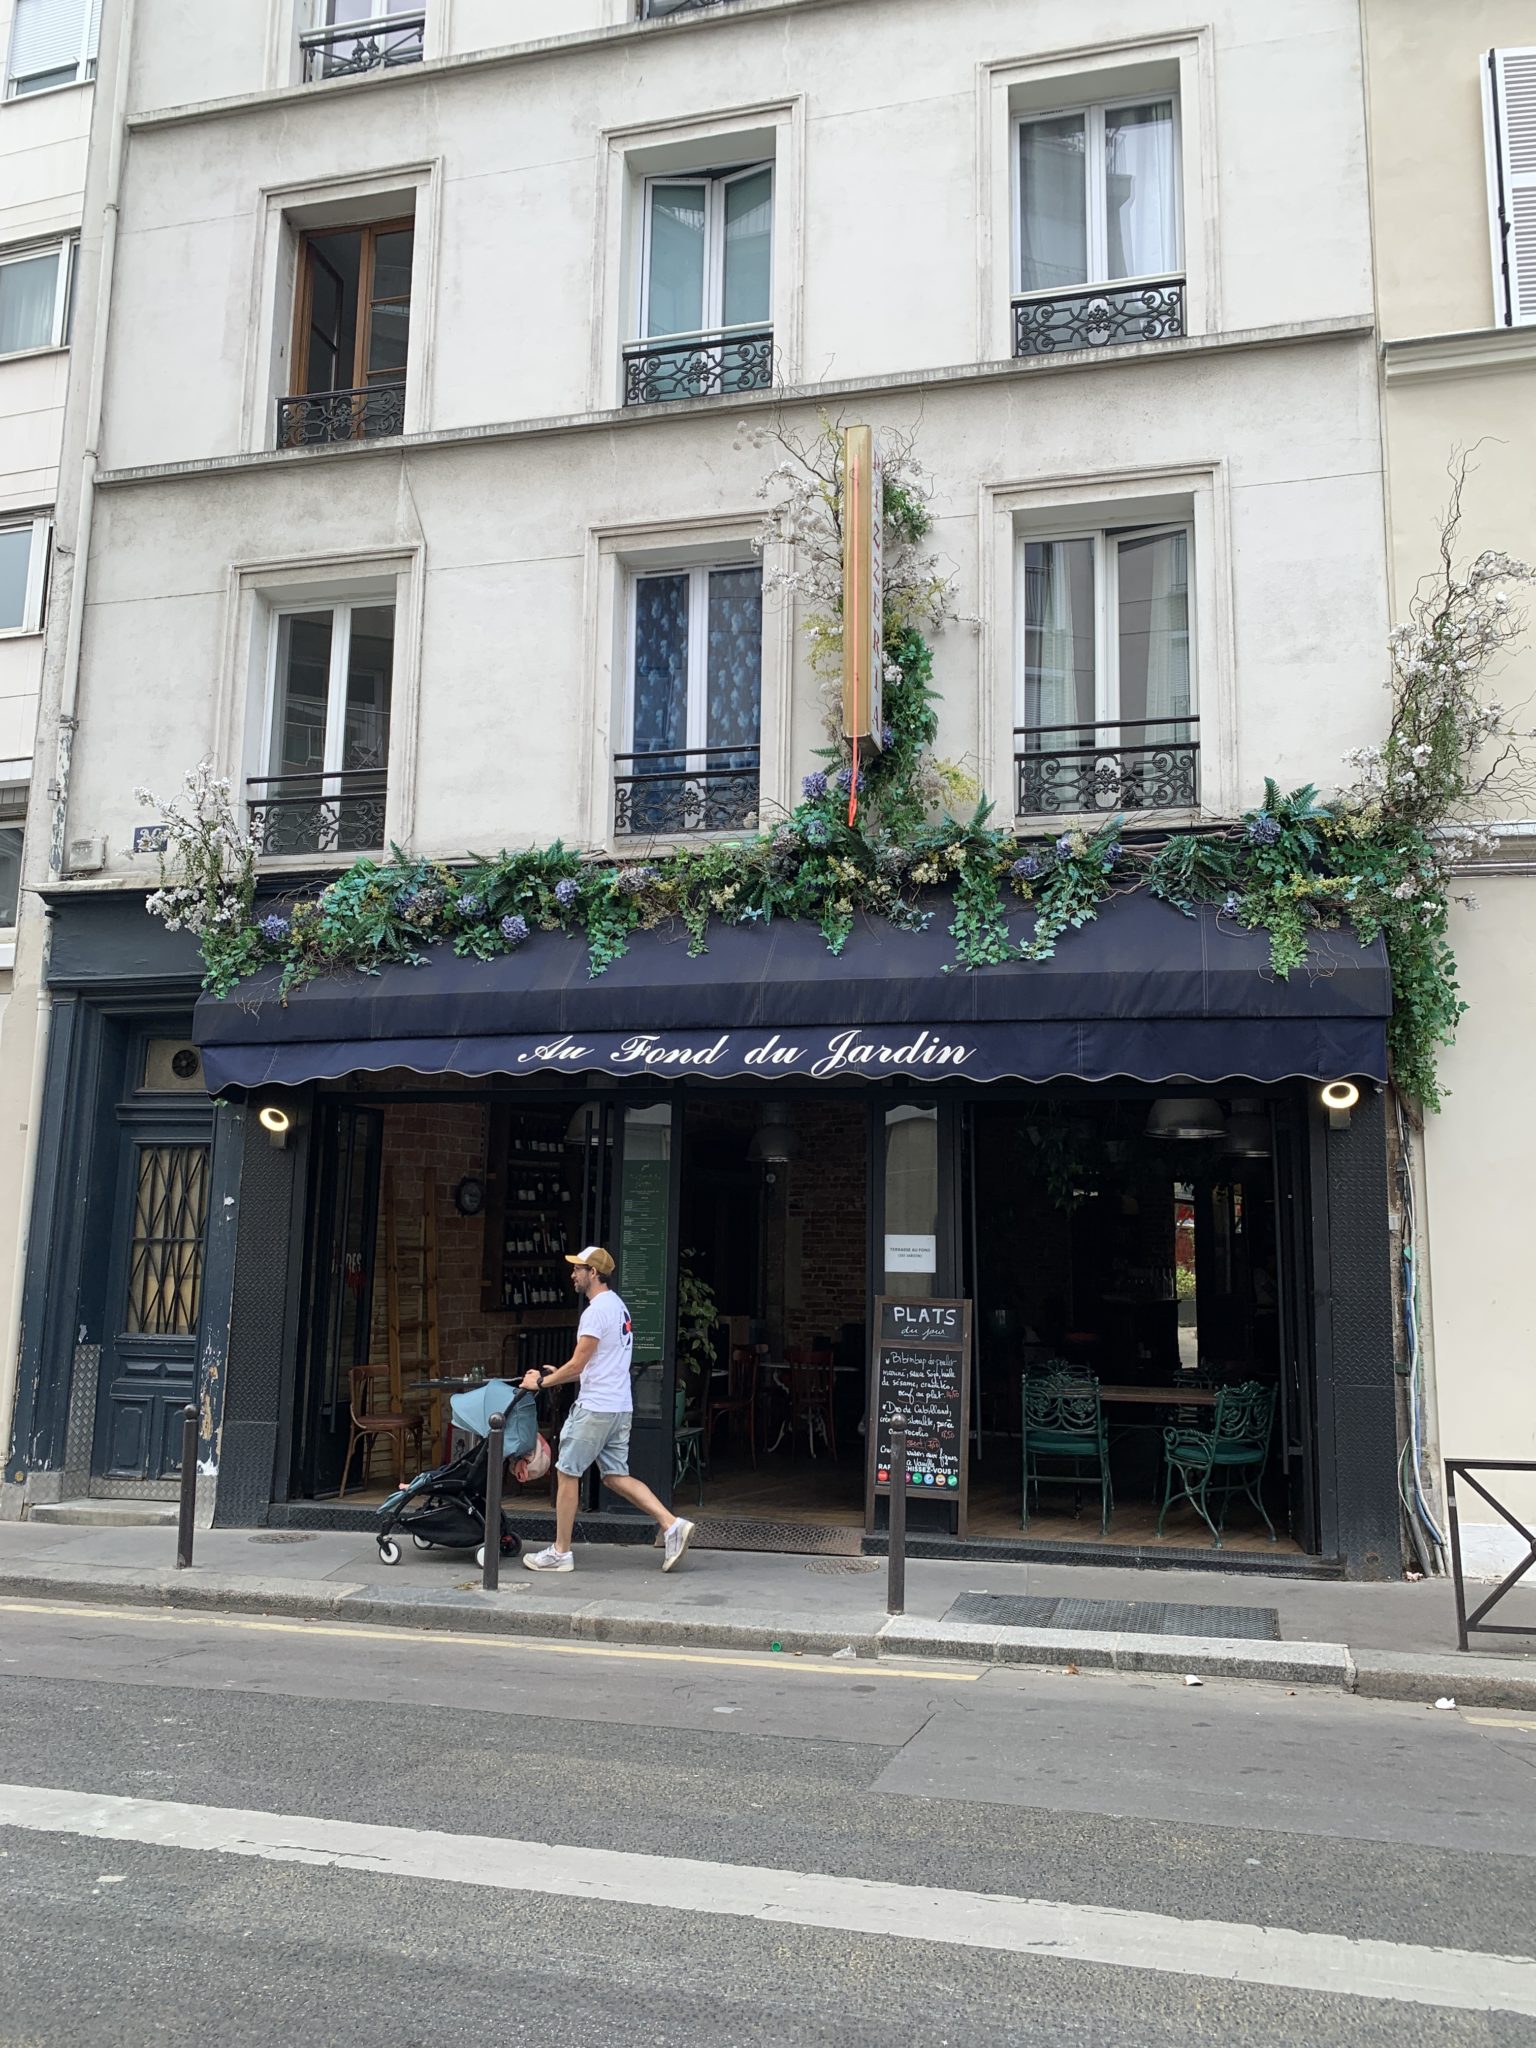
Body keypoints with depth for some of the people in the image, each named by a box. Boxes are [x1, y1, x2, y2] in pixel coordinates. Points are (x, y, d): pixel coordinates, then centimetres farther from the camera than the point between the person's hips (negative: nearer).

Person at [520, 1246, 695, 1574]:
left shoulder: (597, 1310, -15)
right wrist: (558, 1372, 20)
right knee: (616, 1476, 11)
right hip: (619, 1406, 10)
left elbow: (577, 1365, -15)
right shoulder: (617, 1306, 16)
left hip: (595, 1408, -10)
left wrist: (541, 1381, -2)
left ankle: (560, 1552, 9)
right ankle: (672, 1525, 1)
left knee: (567, 1473, 2)